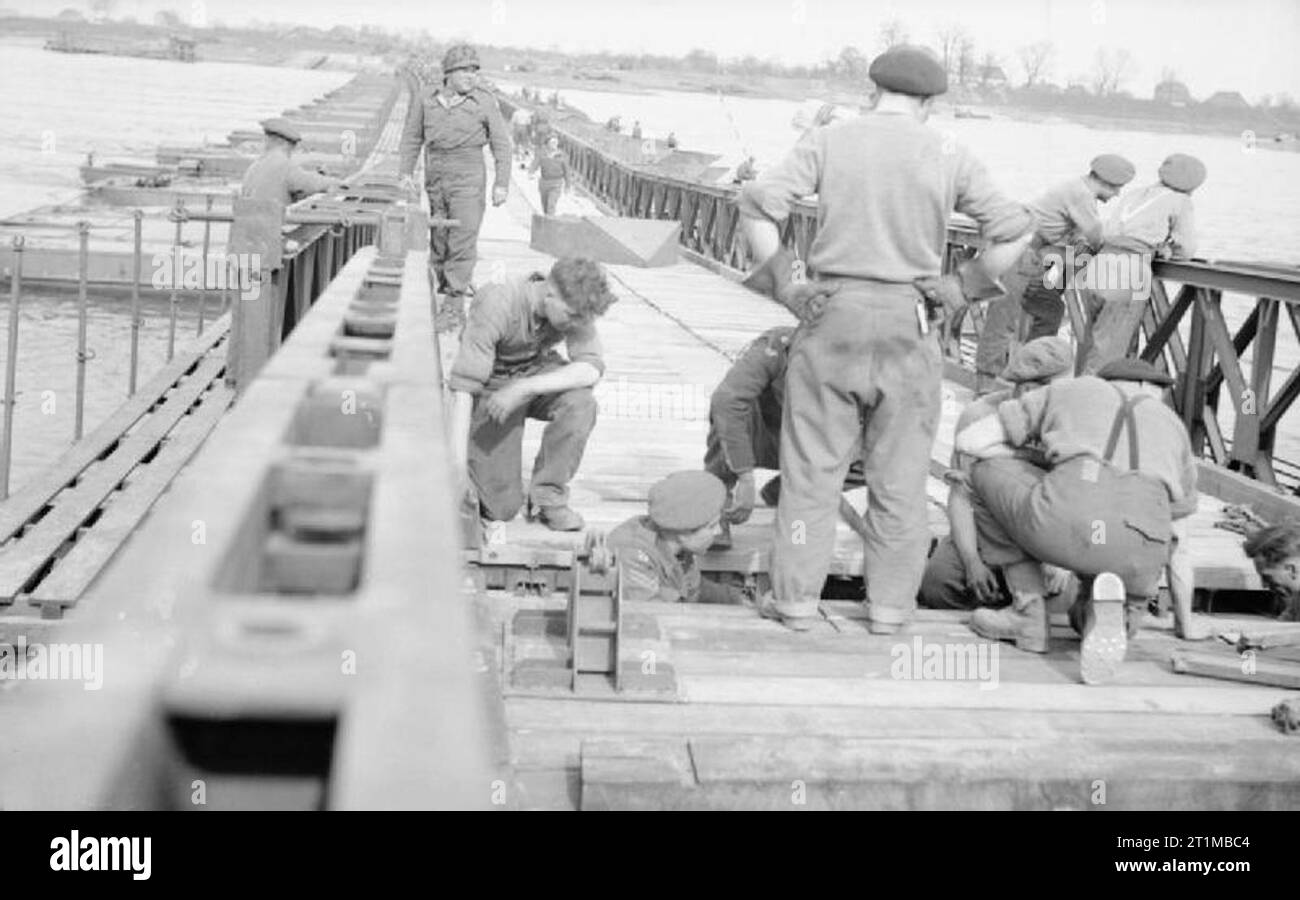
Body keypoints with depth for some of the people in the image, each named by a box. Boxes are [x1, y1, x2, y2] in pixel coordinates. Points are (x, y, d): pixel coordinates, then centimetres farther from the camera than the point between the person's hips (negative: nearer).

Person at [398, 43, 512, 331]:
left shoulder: (485, 103, -1)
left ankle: (454, 307, -7)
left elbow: (501, 143, 1)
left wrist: (502, 183, -5)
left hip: (468, 180, -3)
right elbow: (412, 137, 15)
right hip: (435, 180, 3)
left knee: (462, 241, -9)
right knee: (438, 240, 10)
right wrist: (406, 172, 6)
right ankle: (441, 285, 25)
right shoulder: (425, 102, 6)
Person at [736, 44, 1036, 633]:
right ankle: (890, 604, 15)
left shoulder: (827, 142, 1)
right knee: (899, 474, 10)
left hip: (832, 315, 0)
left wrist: (784, 285, 2)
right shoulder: (948, 159, 2)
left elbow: (756, 206, -7)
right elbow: (1015, 230, 3)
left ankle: (796, 597, 10)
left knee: (813, 464, 8)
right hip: (907, 324, 0)